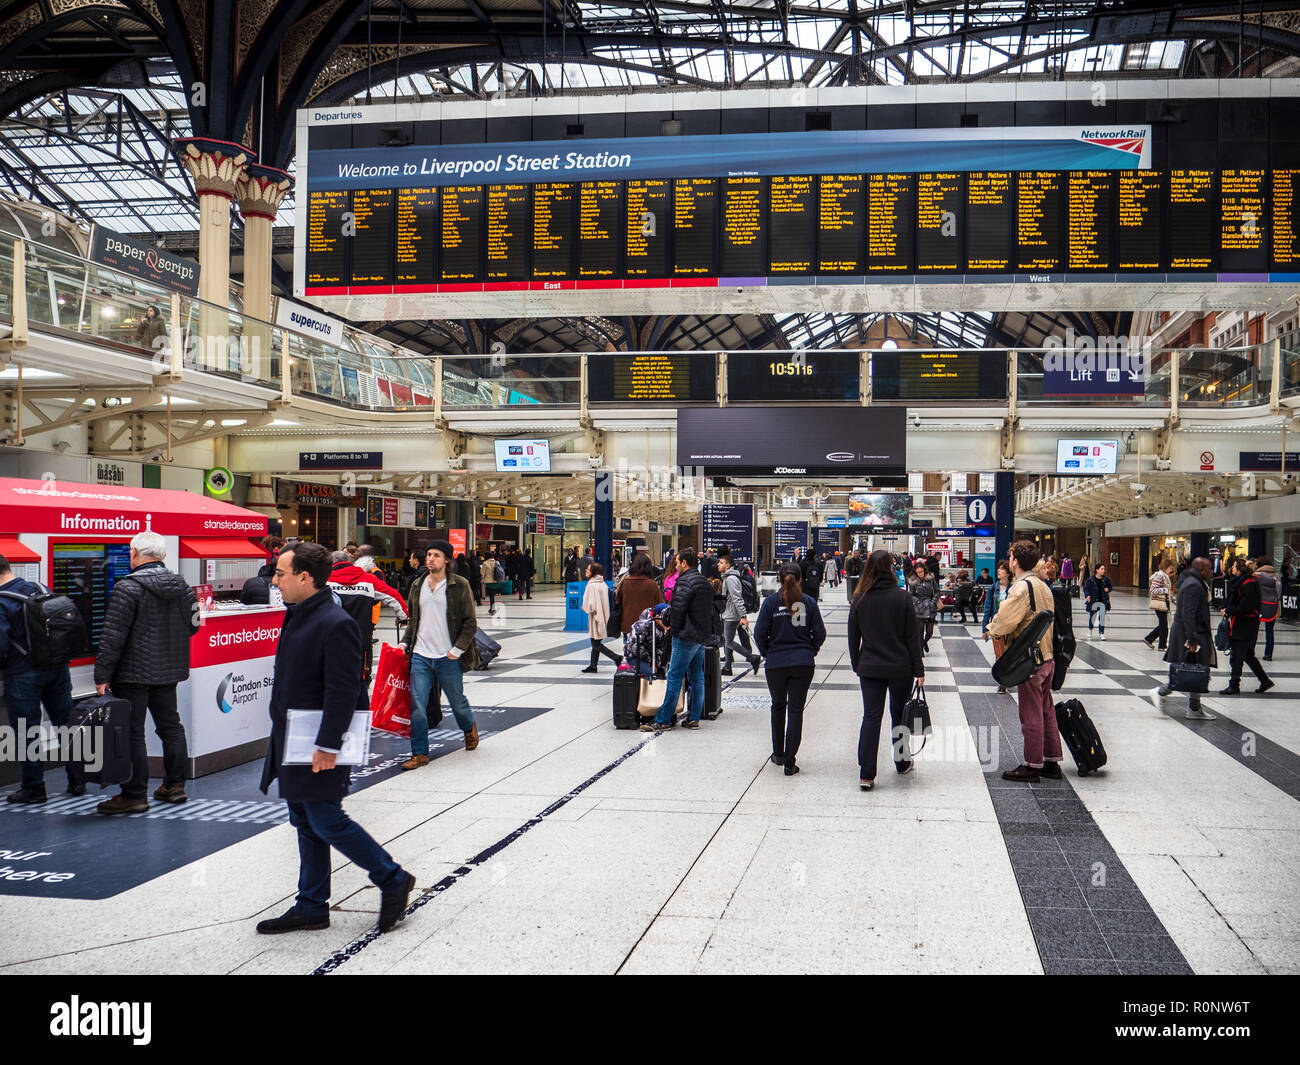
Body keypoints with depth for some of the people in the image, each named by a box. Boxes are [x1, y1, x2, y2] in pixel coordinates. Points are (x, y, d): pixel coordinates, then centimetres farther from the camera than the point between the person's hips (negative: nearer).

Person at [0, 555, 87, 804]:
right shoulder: (39, 589, 4)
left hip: (23, 674, -6)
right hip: (58, 668, 6)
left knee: (26, 732, 6)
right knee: (65, 724, 14)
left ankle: (33, 788, 12)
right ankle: (77, 780, 19)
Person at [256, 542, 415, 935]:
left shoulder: (336, 625, -21)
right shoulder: (297, 616, 10)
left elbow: (342, 692, -23)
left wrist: (327, 746, -23)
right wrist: (281, 744, 20)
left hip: (317, 747, -10)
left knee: (326, 822, -4)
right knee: (305, 825, 15)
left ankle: (393, 880, 12)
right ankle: (311, 907, 25)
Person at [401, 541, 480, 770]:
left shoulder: (459, 586, -5)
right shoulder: (418, 586, 8)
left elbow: (470, 622, -4)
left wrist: (457, 650, -10)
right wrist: (405, 643, 8)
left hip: (448, 657, -3)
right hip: (420, 656, 3)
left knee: (457, 701, 13)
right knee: (416, 706, -4)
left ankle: (469, 727, 44)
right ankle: (420, 753, 6)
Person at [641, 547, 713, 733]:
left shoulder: (684, 581, -13)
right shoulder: (705, 582, 15)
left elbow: (677, 610, -18)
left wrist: (673, 631, -5)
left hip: (687, 638, -9)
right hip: (703, 637, 9)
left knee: (675, 678, -6)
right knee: (697, 678, 11)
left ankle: (663, 720, -3)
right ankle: (694, 718, 14)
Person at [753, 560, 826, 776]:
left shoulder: (770, 602, -6)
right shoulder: (809, 602, -3)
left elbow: (760, 632, -7)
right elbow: (819, 633, -1)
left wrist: (766, 653, 9)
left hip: (776, 663, 0)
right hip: (803, 663, 0)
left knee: (778, 706, 20)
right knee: (796, 710, 3)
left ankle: (778, 754, 29)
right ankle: (789, 762, 0)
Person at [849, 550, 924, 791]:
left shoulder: (860, 600, -3)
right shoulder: (903, 598, -9)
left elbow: (853, 637, 4)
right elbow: (912, 637, -6)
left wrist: (857, 665, 15)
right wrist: (918, 670, -1)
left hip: (869, 669, 1)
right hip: (900, 668, -1)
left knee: (871, 717, 1)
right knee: (900, 716, 16)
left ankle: (866, 774, -7)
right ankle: (902, 763, 32)